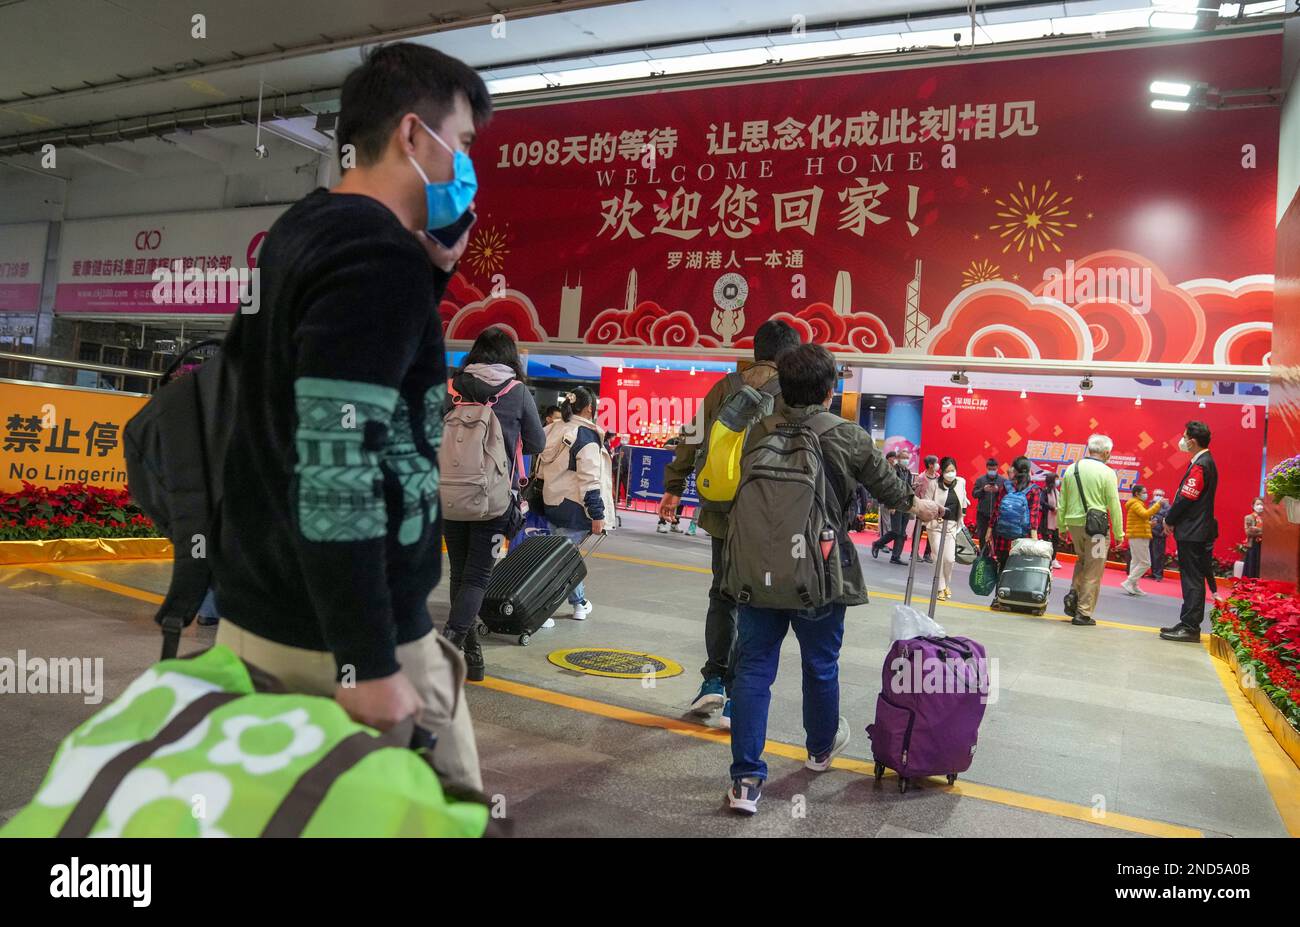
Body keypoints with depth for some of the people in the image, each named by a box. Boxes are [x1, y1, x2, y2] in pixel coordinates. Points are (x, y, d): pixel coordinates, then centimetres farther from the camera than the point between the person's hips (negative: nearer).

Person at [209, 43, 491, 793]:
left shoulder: (300, 230, 10)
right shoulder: (380, 257, -20)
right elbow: (336, 466, -26)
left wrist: (433, 274, 9)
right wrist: (367, 665, -22)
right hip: (331, 636, -9)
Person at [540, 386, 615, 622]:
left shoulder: (552, 430, 11)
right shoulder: (587, 435, -12)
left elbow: (542, 471, 17)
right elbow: (589, 479, -17)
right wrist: (597, 514, -14)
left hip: (552, 504, 8)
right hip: (574, 509, -8)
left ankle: (579, 603, 30)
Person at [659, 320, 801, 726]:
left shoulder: (725, 387, 5)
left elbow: (692, 441, 7)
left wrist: (673, 488, 17)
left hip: (724, 512, 3)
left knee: (723, 596, 19)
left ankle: (714, 681, 14)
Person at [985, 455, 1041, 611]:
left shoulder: (1005, 486, 5)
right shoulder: (1034, 490, 3)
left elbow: (996, 509, 4)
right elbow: (1034, 513, -5)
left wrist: (990, 530, 7)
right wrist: (1034, 534, -10)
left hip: (1002, 534, 1)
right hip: (1023, 536, -1)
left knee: (1002, 565, 7)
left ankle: (998, 599, 7)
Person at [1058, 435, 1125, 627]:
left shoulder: (1071, 469, 6)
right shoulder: (1107, 473, -8)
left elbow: (1062, 501, 11)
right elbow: (1114, 505, -8)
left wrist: (1062, 526, 20)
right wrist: (1119, 533, -1)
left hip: (1073, 523, 5)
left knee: (1082, 560, 27)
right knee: (1092, 572, 4)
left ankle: (1073, 594, 9)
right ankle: (1083, 613, 6)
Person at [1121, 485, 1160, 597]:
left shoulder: (1137, 504, 20)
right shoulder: (1136, 504, -12)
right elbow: (1145, 514, -29)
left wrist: (1149, 524, 9)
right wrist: (1158, 504, -26)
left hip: (1135, 537, 11)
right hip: (1139, 537, -11)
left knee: (1135, 561, 12)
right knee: (1145, 563, -9)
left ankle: (1133, 586, 14)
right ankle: (1128, 583, -10)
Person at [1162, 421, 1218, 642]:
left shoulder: (1199, 466, -17)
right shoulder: (1206, 462, 15)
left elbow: (1185, 499, -19)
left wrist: (1169, 521, -5)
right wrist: (1172, 520, 11)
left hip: (1192, 533, -10)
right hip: (1197, 531, 10)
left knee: (1192, 580, -5)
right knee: (1193, 579, 14)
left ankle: (1190, 628, -1)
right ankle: (1188, 624, 21)